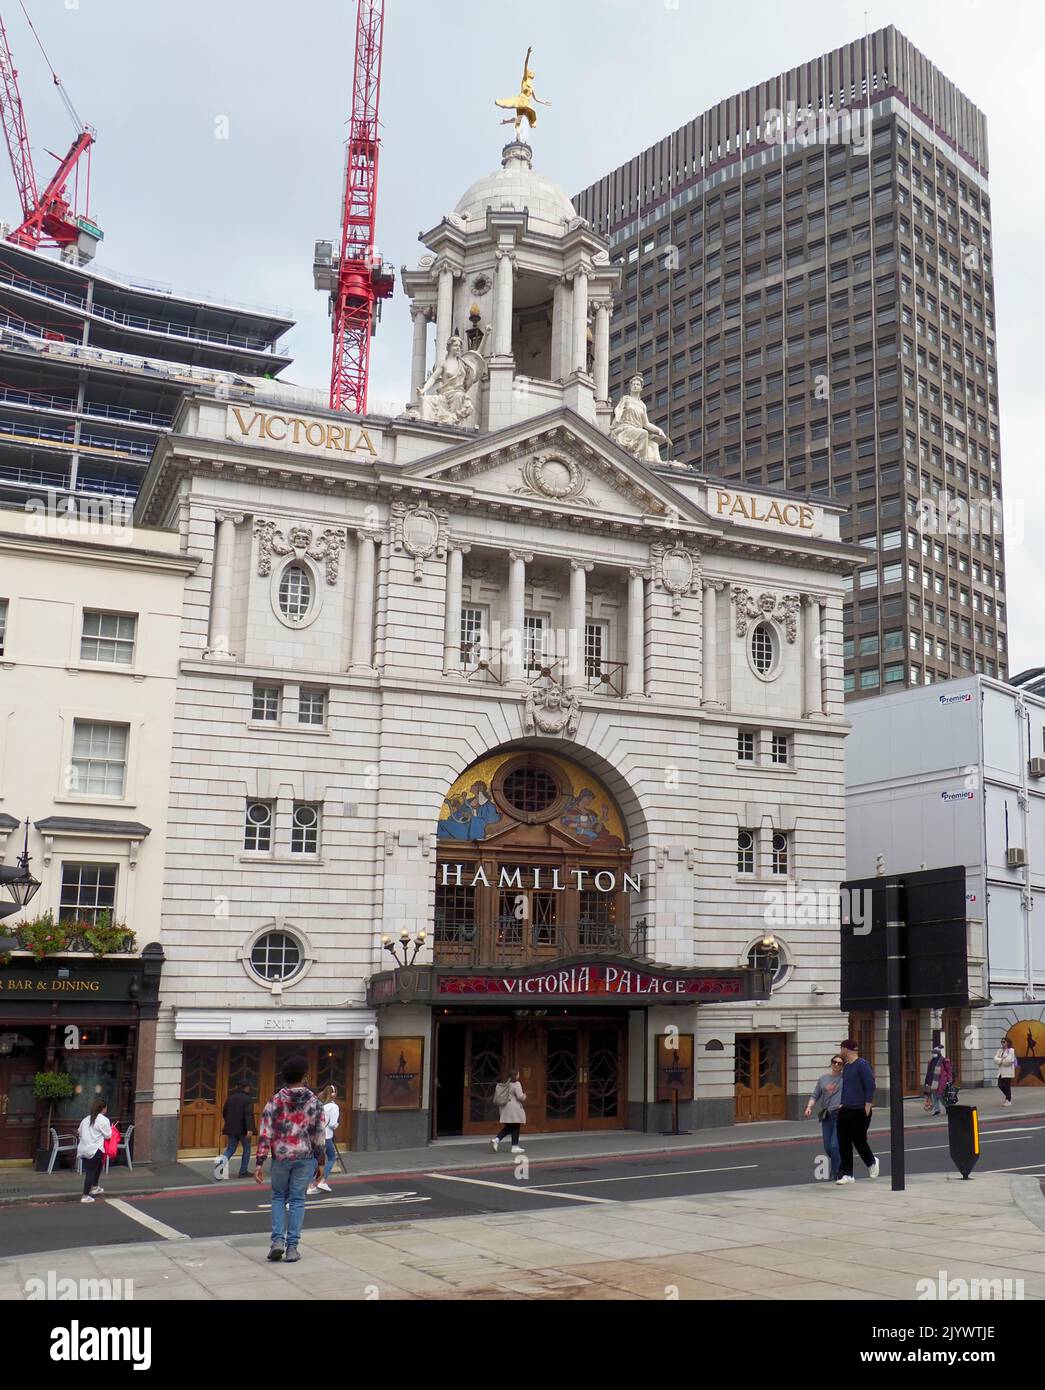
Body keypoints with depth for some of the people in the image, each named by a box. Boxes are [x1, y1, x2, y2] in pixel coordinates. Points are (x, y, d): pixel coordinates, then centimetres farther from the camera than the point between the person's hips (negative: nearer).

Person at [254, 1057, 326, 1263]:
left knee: (279, 1197, 18)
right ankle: (292, 1246, 6)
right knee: (297, 1200, 8)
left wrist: (259, 1162, -6)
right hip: (305, 1157, 0)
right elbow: (319, 1135, 0)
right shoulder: (313, 1102, -3)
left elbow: (265, 1132, -8)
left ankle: (278, 1240, 4)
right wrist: (320, 1161, 11)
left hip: (280, 1156, 0)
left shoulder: (275, 1101, -4)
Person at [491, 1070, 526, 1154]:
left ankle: (496, 1140, -2)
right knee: (515, 1128, 2)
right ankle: (515, 1147, 5)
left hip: (505, 1108, 8)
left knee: (507, 1127, 14)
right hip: (514, 1109, -8)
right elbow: (520, 1096, -18)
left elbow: (498, 1097, 13)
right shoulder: (516, 1084, -13)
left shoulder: (505, 1084, 11)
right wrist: (524, 1096, 4)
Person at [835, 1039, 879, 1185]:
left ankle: (872, 1163, 30)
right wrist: (842, 1103, 19)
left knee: (859, 1140, 2)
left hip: (860, 1112, -8)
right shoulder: (846, 1067, 14)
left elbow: (870, 1086, -16)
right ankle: (847, 1174, 6)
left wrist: (867, 1107, -19)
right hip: (845, 1111, 8)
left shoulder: (862, 1065, -12)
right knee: (844, 1143, 2)